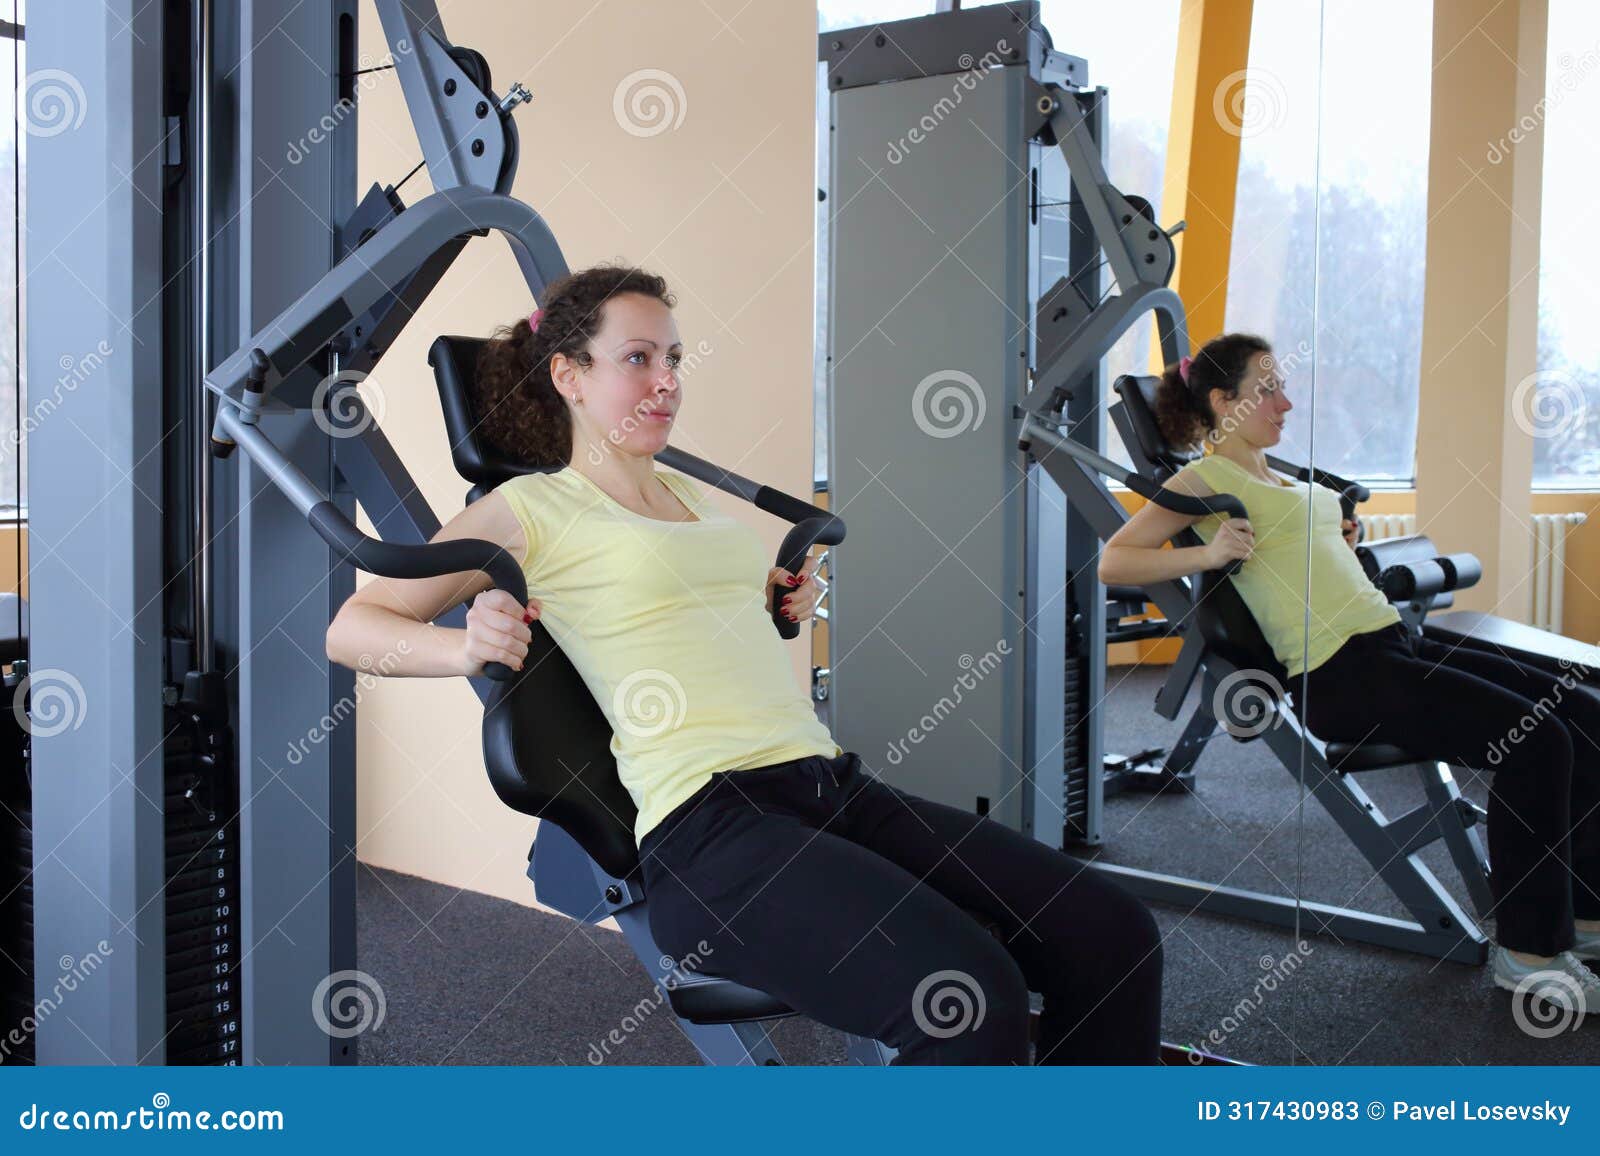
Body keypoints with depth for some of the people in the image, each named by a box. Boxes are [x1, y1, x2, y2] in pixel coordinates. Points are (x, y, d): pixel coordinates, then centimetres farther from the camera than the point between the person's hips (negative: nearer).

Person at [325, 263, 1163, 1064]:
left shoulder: (698, 498, 26)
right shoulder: (530, 509, 6)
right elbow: (350, 629, 3)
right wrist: (465, 647, -16)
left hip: (835, 785, 7)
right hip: (708, 824, -7)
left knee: (1112, 933, -10)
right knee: (975, 1000, -30)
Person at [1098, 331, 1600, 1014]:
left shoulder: (1281, 475, 23)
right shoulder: (1205, 479, -2)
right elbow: (1112, 563, -11)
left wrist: (1343, 541, 19)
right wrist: (1210, 554, -21)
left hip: (1393, 642, 9)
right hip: (1338, 674, -9)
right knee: (1534, 741, -19)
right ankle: (1527, 950, -6)